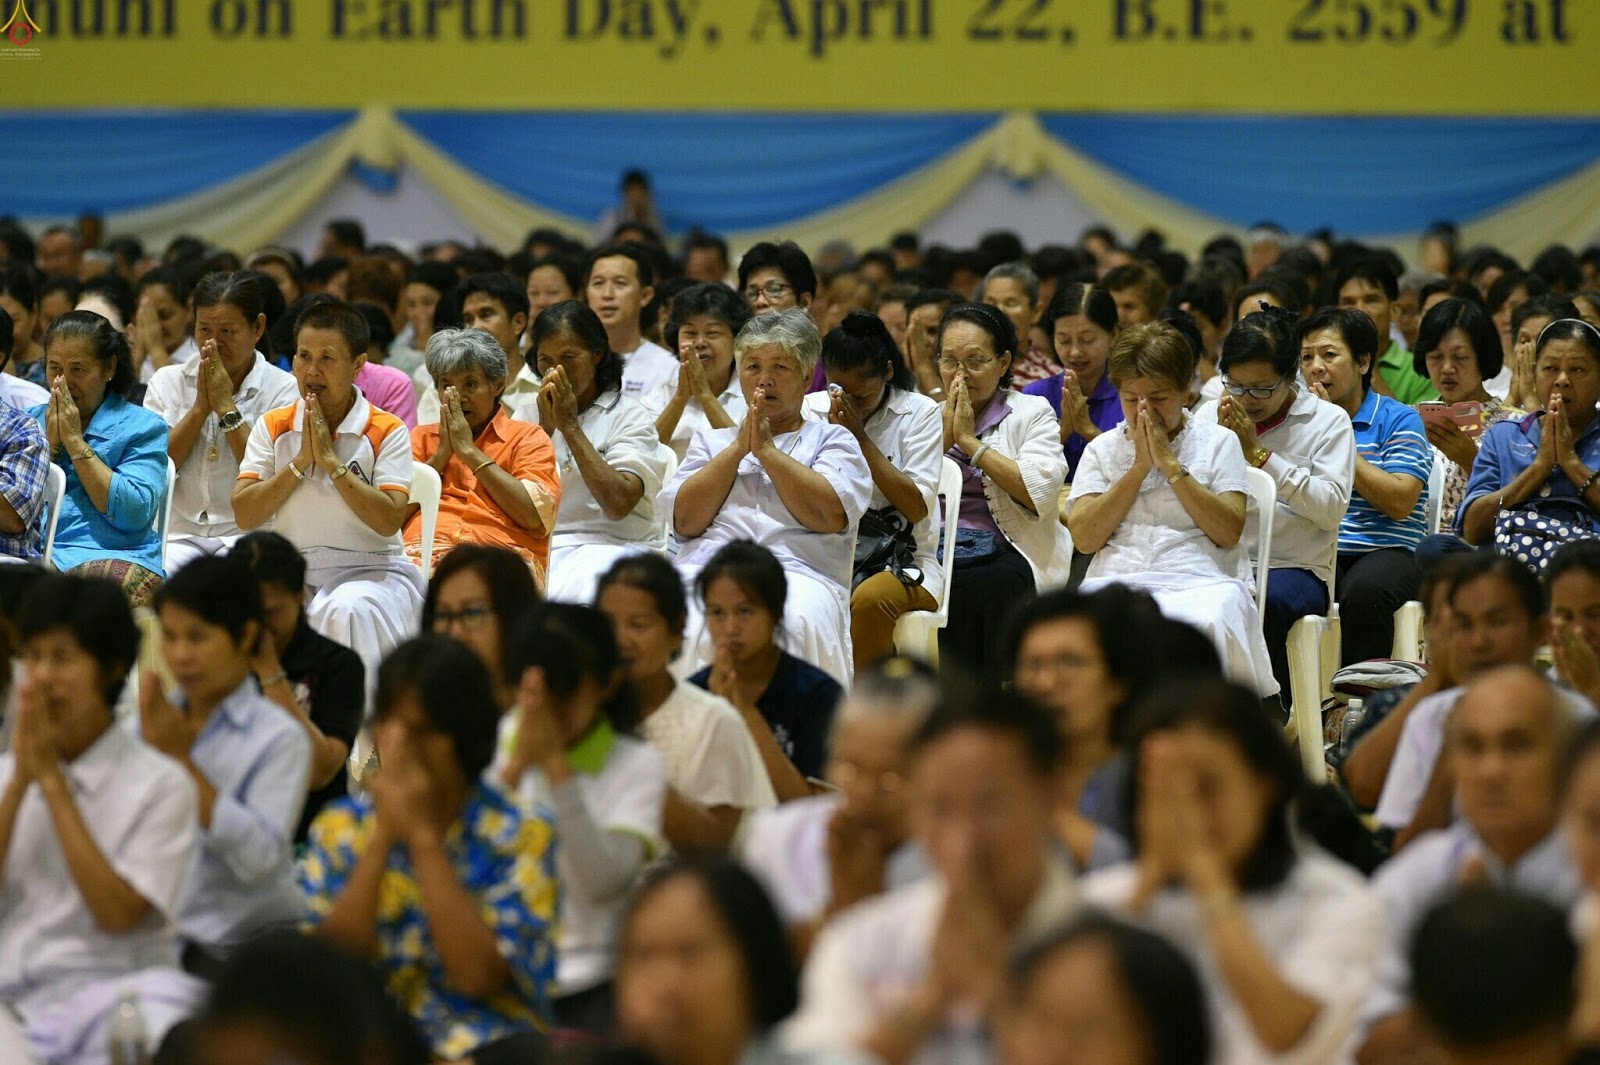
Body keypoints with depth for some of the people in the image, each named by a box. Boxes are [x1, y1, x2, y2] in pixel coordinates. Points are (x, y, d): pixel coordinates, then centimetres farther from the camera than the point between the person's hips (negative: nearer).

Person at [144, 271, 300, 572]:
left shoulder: (283, 390, 4)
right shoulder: (167, 382, 14)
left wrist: (226, 407, -8)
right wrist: (200, 407, -4)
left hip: (246, 536, -2)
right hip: (180, 534, 2)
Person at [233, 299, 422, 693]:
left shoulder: (386, 432, 0)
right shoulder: (273, 428, 9)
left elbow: (389, 520, -13)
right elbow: (244, 514, -2)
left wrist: (331, 461, -14)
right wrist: (301, 461, -10)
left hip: (370, 570, -3)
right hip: (291, 571, 3)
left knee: (346, 609, -36)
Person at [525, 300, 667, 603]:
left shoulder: (629, 417, 5)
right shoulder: (529, 414, 16)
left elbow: (618, 505, -12)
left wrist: (570, 426, -8)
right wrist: (545, 427, -5)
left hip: (611, 543, -3)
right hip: (538, 542, 3)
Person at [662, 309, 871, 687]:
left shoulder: (832, 440, 20)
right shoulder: (711, 441, 28)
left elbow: (831, 517, -1)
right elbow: (685, 521, 10)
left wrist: (766, 448, 1)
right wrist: (738, 448, 4)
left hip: (800, 574, -2)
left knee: (793, 619, -39)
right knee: (687, 623, -36)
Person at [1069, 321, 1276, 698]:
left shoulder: (1217, 443, 15)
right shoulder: (1102, 450, 20)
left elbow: (1229, 532, 0)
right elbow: (1084, 538, 5)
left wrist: (1170, 464, -1)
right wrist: (1140, 466, 2)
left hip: (1197, 582, -1)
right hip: (1115, 583, 1)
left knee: (1206, 622, -38)